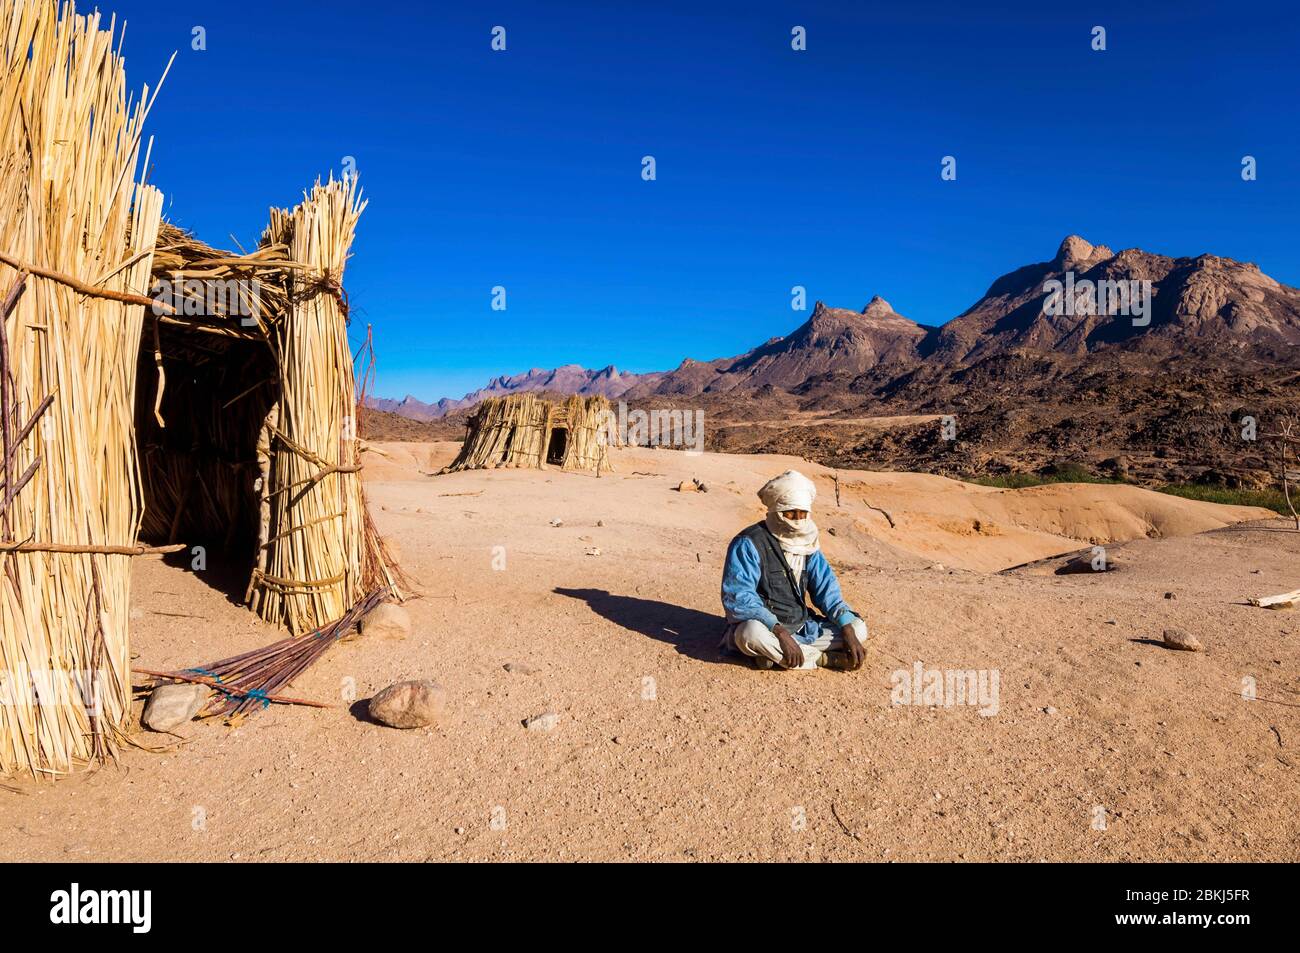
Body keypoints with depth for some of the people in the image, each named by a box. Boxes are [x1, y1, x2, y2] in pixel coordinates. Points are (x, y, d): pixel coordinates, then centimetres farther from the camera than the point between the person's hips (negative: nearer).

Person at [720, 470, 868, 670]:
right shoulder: (748, 543, -17)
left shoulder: (808, 543, 6)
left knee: (858, 628, -6)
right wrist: (780, 632, -33)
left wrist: (849, 633, -9)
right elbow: (738, 598, -24)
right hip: (765, 626, -6)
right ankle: (825, 659, -21)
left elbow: (827, 590, 6)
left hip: (801, 627, 6)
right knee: (752, 633, -40)